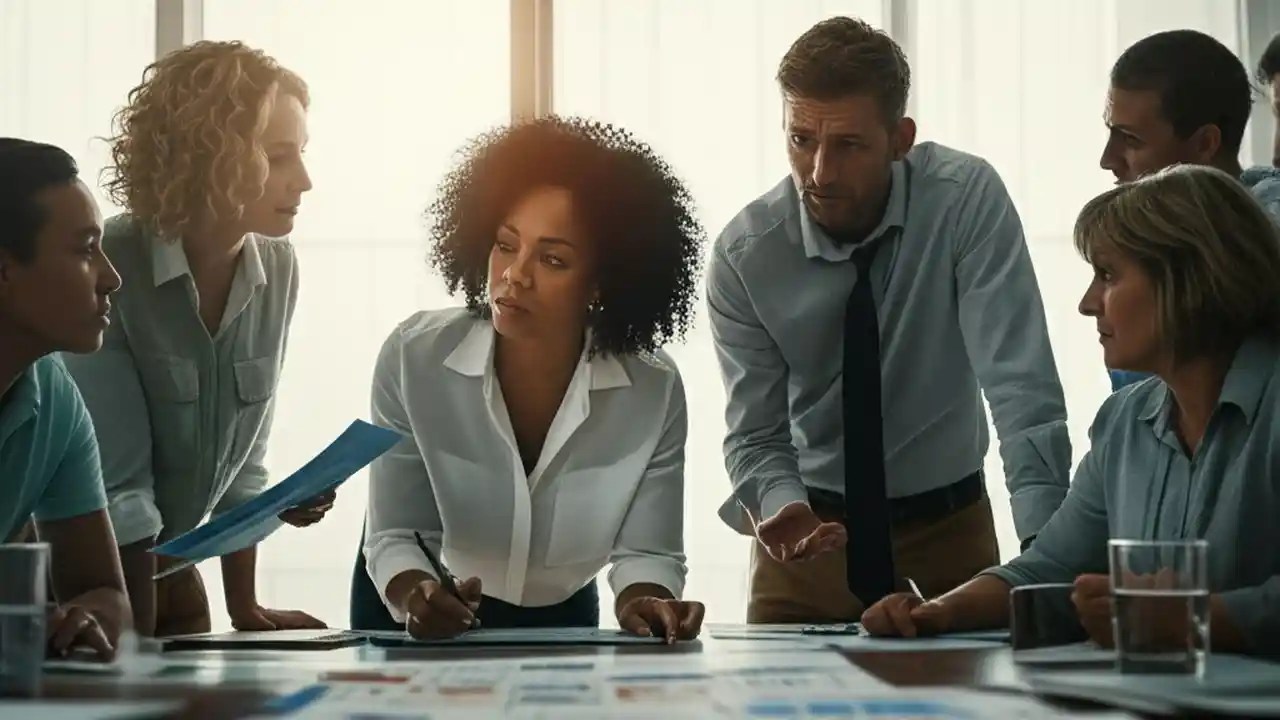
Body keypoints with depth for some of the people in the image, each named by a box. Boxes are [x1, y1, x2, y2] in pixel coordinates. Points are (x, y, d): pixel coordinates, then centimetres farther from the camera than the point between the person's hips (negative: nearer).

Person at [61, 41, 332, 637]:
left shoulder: (276, 269, -7)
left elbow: (239, 456, 1)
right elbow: (114, 481, -23)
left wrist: (243, 608, 0)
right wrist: (135, 643, -20)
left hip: (171, 568, 5)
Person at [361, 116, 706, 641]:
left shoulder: (654, 392, -17)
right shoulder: (413, 359, -19)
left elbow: (646, 552, -12)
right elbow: (397, 537, -14)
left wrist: (640, 603, -33)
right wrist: (415, 597, -34)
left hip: (562, 624, 1)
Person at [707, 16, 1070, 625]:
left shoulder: (966, 199, -19)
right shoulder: (743, 255, -14)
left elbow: (1020, 382, -24)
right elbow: (756, 436, -9)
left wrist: (1045, 547, -34)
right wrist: (783, 507, -31)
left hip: (950, 527, 0)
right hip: (813, 529, 1)